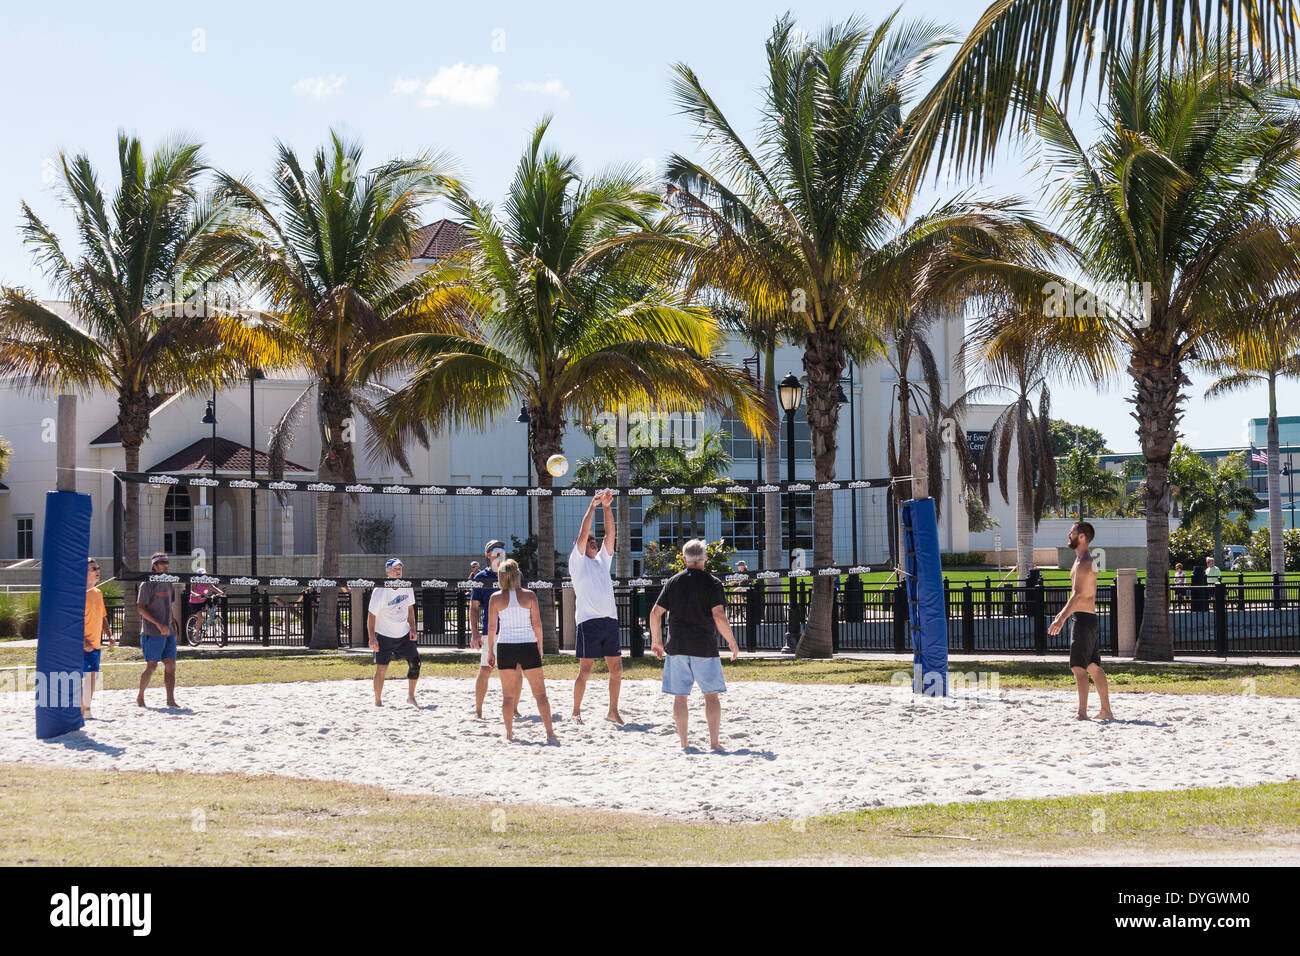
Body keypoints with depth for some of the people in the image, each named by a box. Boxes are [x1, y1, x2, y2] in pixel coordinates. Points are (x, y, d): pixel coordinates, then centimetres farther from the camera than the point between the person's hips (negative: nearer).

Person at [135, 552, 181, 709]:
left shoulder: (168, 583, 15)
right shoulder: (148, 584, -8)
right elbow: (140, 607, -14)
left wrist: (174, 625, 17)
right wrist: (158, 624, -21)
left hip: (168, 632, 7)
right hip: (152, 633, -7)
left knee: (170, 665, 0)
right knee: (152, 666, -3)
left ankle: (171, 699, -1)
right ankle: (140, 697, 12)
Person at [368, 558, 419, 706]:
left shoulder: (407, 587, -2)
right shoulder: (380, 591, -18)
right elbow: (372, 615, -15)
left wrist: (412, 629, 4)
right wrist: (372, 638, -22)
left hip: (404, 634, 5)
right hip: (384, 636, -5)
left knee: (415, 663, 1)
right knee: (382, 668, -7)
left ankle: (411, 697, 15)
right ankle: (378, 701, 5)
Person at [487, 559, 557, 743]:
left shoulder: (495, 598, 0)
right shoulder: (529, 596, -2)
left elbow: (492, 627, 1)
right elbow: (537, 624, -2)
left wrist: (490, 652, 8)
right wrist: (540, 646, 9)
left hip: (505, 647, 1)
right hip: (528, 645, -1)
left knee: (508, 695, 10)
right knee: (540, 693, 2)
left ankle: (509, 733, 9)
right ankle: (549, 732, -4)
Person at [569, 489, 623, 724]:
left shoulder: (603, 559, 20)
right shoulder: (578, 561, 5)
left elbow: (610, 534, 11)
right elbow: (583, 533, -6)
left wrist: (607, 507, 3)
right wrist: (593, 506, -6)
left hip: (610, 619, 6)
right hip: (589, 621, -6)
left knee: (616, 669, 4)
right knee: (585, 670, -5)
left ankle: (613, 712, 13)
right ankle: (576, 712, 3)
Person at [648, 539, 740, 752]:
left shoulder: (673, 582, 6)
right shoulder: (712, 583, -4)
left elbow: (656, 613, 4)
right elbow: (719, 616, -15)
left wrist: (656, 641, 16)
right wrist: (732, 642, -4)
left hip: (677, 646, 2)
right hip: (705, 647, -2)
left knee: (679, 696, 6)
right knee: (711, 694, 5)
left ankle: (683, 742, 6)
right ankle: (713, 741, 0)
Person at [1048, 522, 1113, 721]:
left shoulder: (1083, 562, -14)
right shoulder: (1084, 560, 18)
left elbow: (1078, 594, -24)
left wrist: (1061, 619, -29)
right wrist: (1062, 614, 29)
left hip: (1083, 619, -10)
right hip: (1089, 619, 10)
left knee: (1079, 667, -11)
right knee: (1093, 666, 12)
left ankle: (1082, 712, -14)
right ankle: (1106, 710, 15)